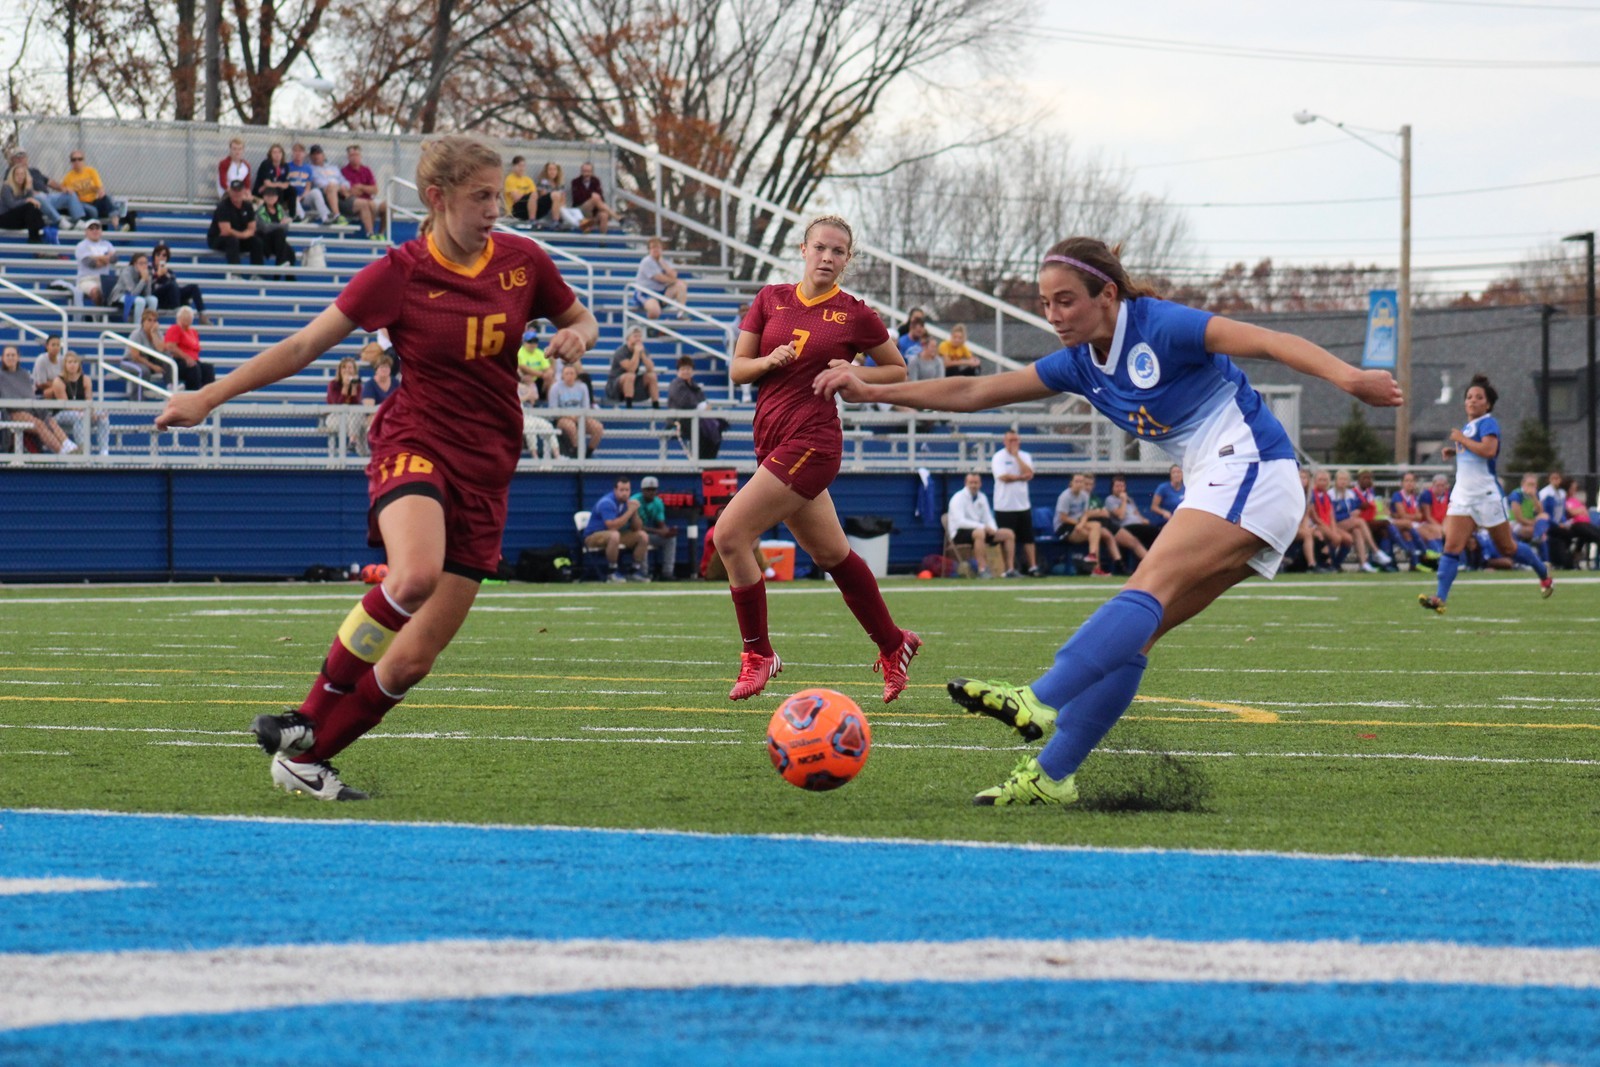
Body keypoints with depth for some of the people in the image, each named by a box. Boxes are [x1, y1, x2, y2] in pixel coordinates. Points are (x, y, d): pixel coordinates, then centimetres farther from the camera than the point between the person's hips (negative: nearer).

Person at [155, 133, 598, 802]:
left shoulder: (523, 261, 4)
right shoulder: (398, 275, -6)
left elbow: (579, 320, 22)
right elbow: (304, 346, 1)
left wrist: (576, 338, -3)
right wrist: (208, 397, 0)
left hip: (485, 470, 4)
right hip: (415, 444, -4)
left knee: (414, 658, -2)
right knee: (416, 576, -37)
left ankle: (302, 756, 15)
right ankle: (316, 707, -15)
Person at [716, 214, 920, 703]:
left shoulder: (856, 315, -2)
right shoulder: (770, 300, 8)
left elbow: (898, 370, 10)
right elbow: (737, 370, 10)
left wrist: (854, 373, -7)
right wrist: (770, 360, -10)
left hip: (811, 441, -6)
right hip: (771, 438, 6)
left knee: (730, 535, -14)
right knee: (832, 553, 15)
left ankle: (758, 654, -1)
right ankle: (893, 645, 32)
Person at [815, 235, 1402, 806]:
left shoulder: (1160, 326, -12)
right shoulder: (1080, 364, 11)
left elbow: (1272, 342, -20)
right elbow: (973, 392, 16)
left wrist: (1347, 376, -36)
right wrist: (872, 391, 13)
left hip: (1252, 473, -9)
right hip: (1216, 492, 9)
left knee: (1149, 587, -25)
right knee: (1134, 632, -1)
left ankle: (1039, 701, -42)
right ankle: (1051, 773, -5)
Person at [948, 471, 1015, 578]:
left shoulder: (982, 497, 10)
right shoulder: (958, 498, -13)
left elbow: (988, 518, 13)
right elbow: (960, 521, -24)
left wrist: (993, 529, -12)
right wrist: (983, 527, -29)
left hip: (980, 530, 8)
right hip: (959, 533, -8)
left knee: (1009, 534, -3)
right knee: (980, 533, -40)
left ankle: (1010, 569, -7)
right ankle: (982, 570, -41)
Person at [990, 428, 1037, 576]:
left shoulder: (1025, 456, 10)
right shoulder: (999, 457, -3)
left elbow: (1029, 474, -7)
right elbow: (1004, 477, -17)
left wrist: (1016, 455, -7)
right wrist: (1021, 477, -11)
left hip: (1023, 504, 4)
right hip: (1005, 506, -4)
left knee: (1028, 537, 5)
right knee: (1008, 538, -4)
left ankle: (1033, 567, 9)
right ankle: (1010, 569, -1)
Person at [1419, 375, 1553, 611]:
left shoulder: (1487, 423, -10)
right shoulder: (1467, 426, 15)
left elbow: (1489, 450, -27)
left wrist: (1461, 440, -18)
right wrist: (1454, 451, 12)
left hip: (1487, 494, -7)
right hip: (1463, 495, 7)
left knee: (1507, 547, 8)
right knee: (1452, 546, -10)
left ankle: (1545, 576, 31)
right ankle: (1440, 598, -19)